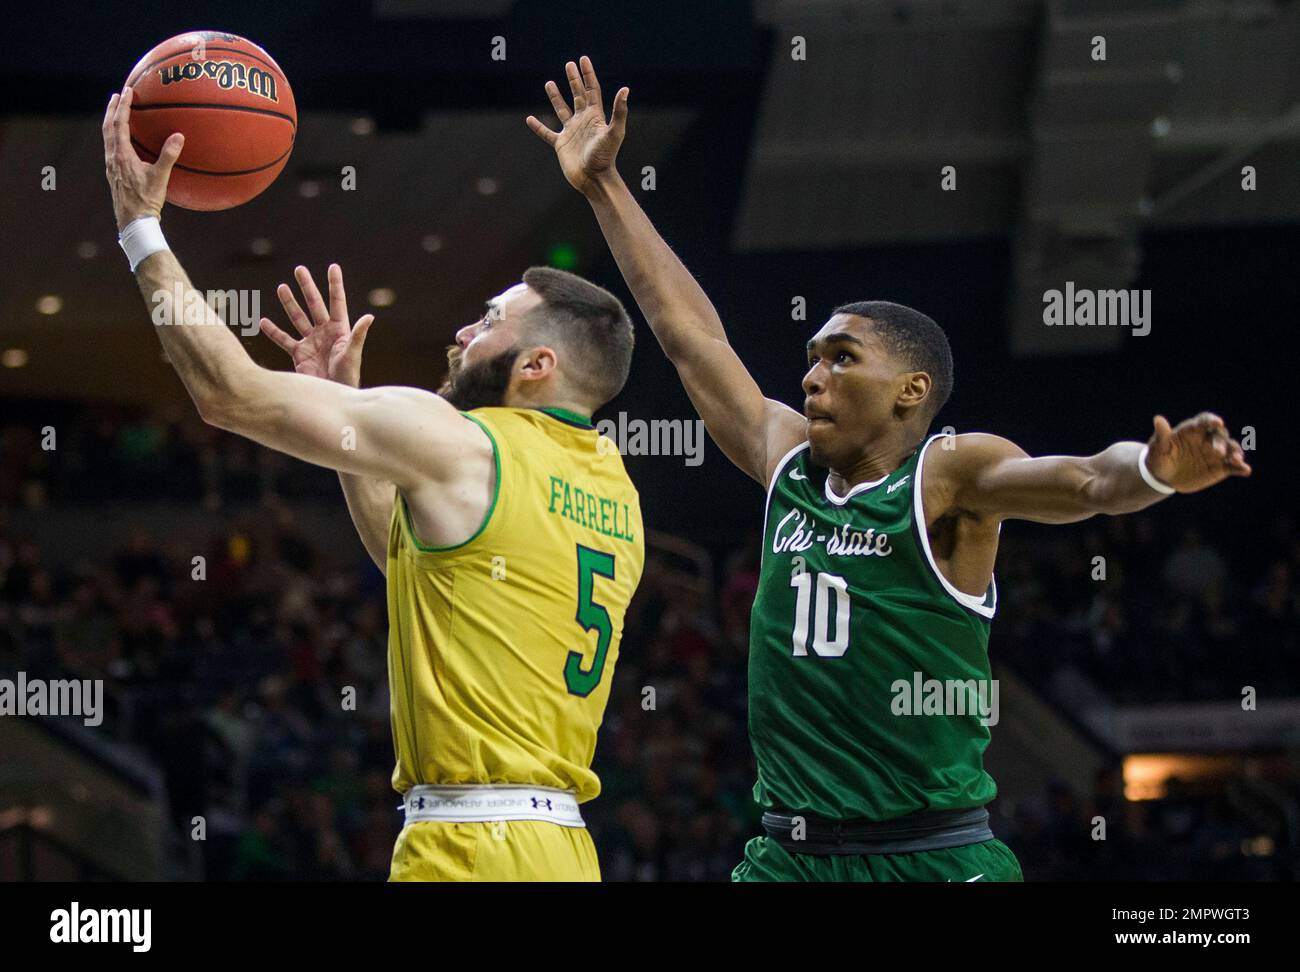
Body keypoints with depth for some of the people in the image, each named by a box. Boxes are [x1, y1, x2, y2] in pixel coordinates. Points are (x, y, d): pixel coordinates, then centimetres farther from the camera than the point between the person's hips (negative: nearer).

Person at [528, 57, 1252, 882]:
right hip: (789, 852, 5)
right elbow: (689, 331, 19)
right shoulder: (787, 463, 11)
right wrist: (603, 188, 23)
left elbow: (1089, 480, -21)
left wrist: (1152, 471, -44)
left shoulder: (948, 476, -5)